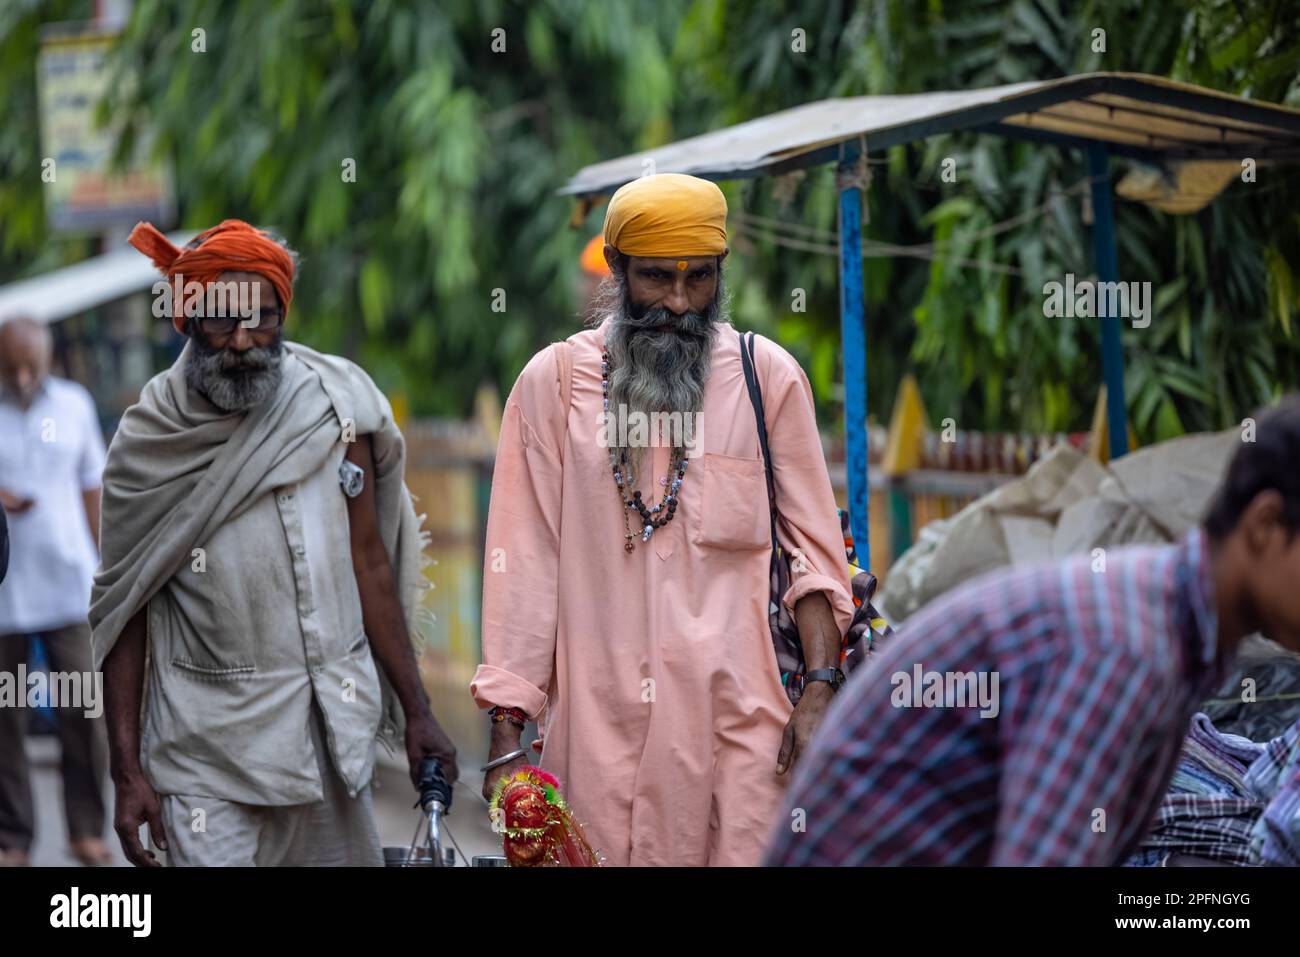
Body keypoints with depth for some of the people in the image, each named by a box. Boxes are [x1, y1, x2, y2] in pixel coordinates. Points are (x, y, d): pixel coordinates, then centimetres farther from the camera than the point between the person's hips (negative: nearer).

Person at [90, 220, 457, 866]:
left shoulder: (331, 407, 1)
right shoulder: (147, 441, -2)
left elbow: (369, 562, 5)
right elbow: (124, 612, 1)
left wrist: (416, 712, 2)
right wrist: (127, 769, -4)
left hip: (329, 724, 2)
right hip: (204, 745, -2)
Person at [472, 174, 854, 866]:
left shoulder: (769, 378, 6)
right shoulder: (553, 380, 5)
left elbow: (813, 546, 8)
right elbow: (524, 559, 4)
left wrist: (820, 687, -3)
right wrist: (506, 729, -1)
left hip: (739, 715, 0)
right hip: (601, 722, 0)